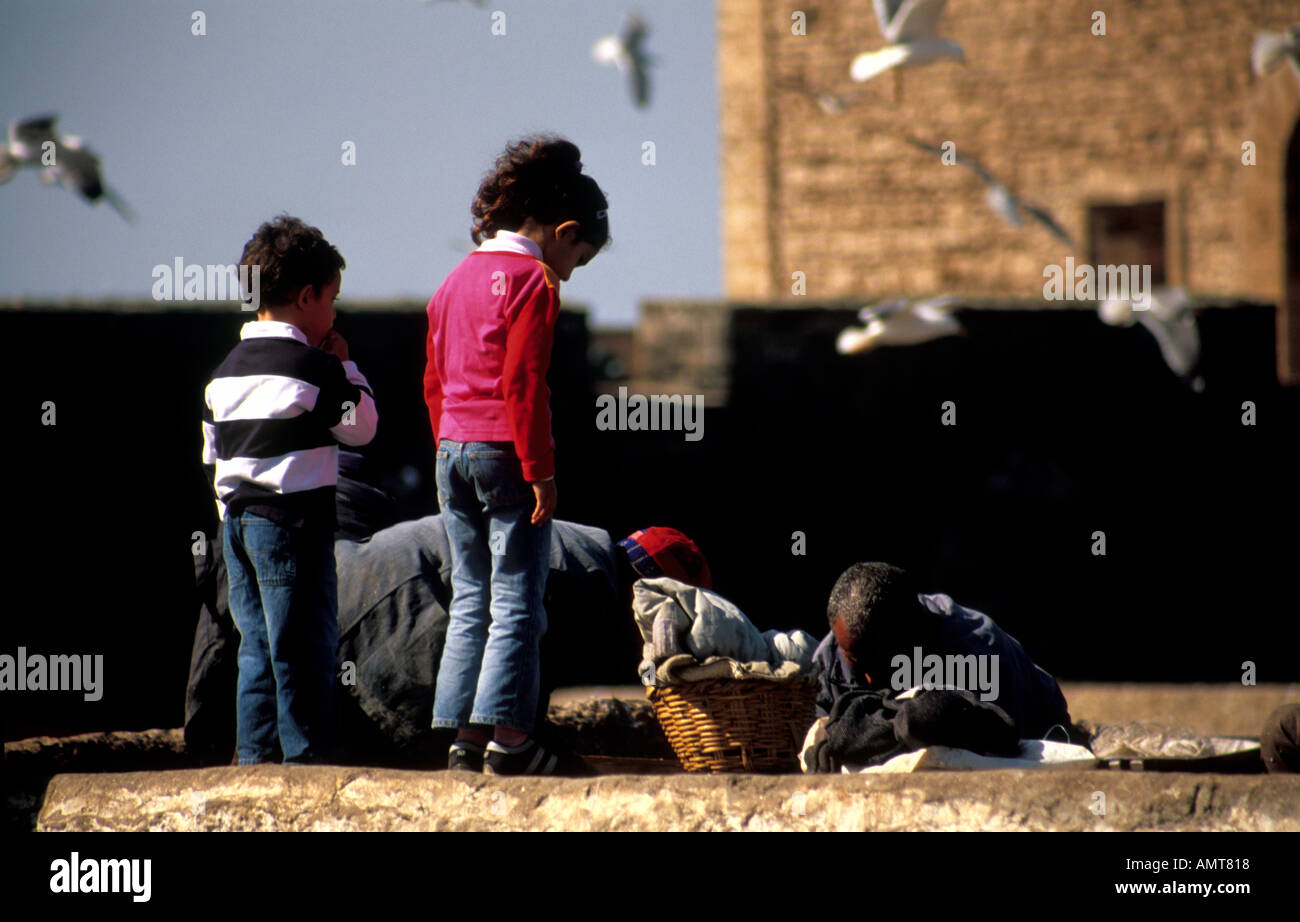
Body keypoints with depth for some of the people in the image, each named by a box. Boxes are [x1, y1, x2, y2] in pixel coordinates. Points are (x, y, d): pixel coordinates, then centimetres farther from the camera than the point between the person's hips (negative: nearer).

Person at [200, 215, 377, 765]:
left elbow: (214, 452, 15)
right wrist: (346, 367, 7)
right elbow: (361, 427, -2)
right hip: (295, 521, -7)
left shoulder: (226, 371, 12)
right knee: (305, 646, -3)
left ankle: (255, 756, 11)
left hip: (237, 518, 7)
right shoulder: (314, 367, -11)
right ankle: (309, 755, -3)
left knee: (256, 646, 11)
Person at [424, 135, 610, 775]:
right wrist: (540, 471, -14)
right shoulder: (532, 281, -10)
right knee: (517, 601, -4)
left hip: (452, 451, 7)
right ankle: (507, 736, -8)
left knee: (469, 601, 11)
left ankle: (463, 736, 9)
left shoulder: (456, 280, 15)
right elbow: (523, 384, -16)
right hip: (505, 454, -7)